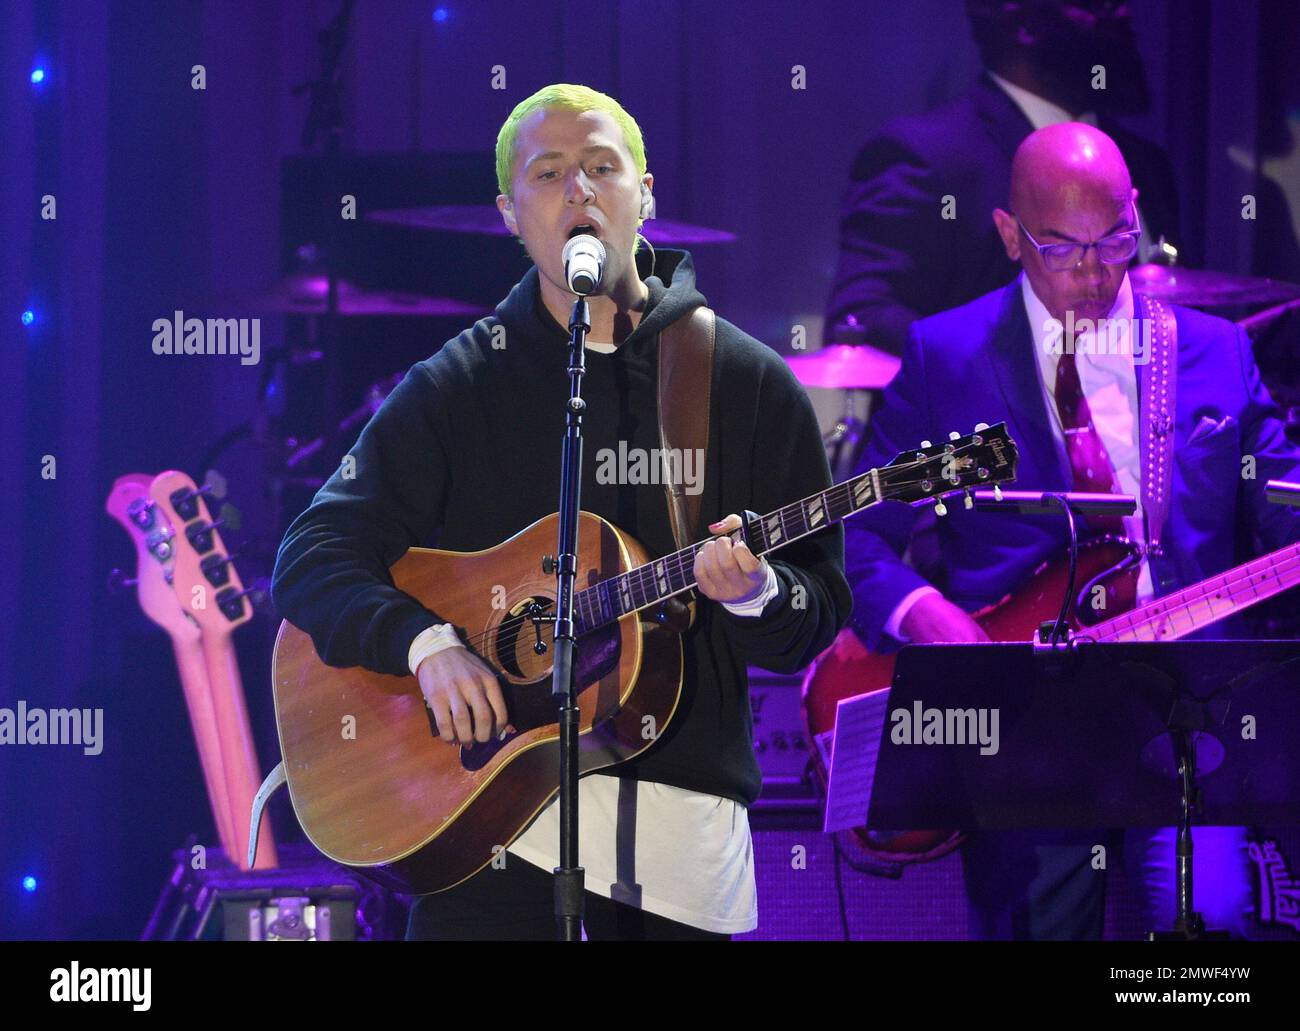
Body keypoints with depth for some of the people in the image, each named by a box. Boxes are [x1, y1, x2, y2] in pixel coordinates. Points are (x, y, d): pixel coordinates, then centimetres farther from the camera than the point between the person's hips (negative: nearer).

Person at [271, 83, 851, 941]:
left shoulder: (750, 384, 6)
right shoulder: (456, 387, 6)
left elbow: (821, 611, 6)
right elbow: (312, 562, 1)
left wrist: (756, 593, -17)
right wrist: (427, 642, -17)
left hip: (684, 821, 1)